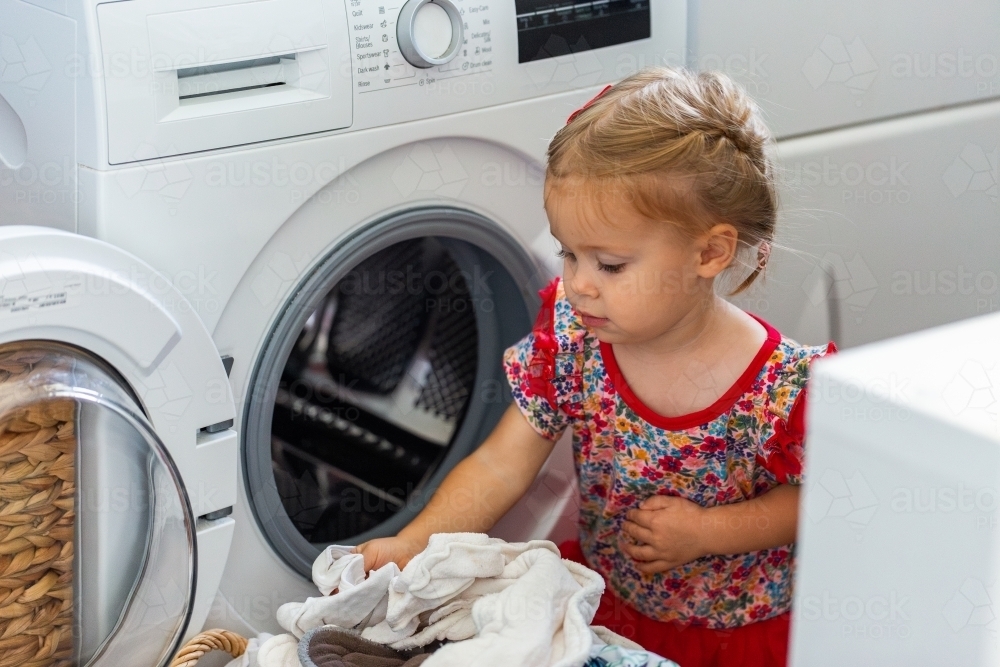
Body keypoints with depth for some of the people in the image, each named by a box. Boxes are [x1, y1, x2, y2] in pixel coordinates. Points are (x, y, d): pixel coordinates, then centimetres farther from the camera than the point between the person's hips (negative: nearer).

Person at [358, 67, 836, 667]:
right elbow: (501, 466, -11)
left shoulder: (785, 387, -25)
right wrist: (409, 546, -25)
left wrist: (706, 532, -23)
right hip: (604, 604, 3)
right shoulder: (571, 336, -14)